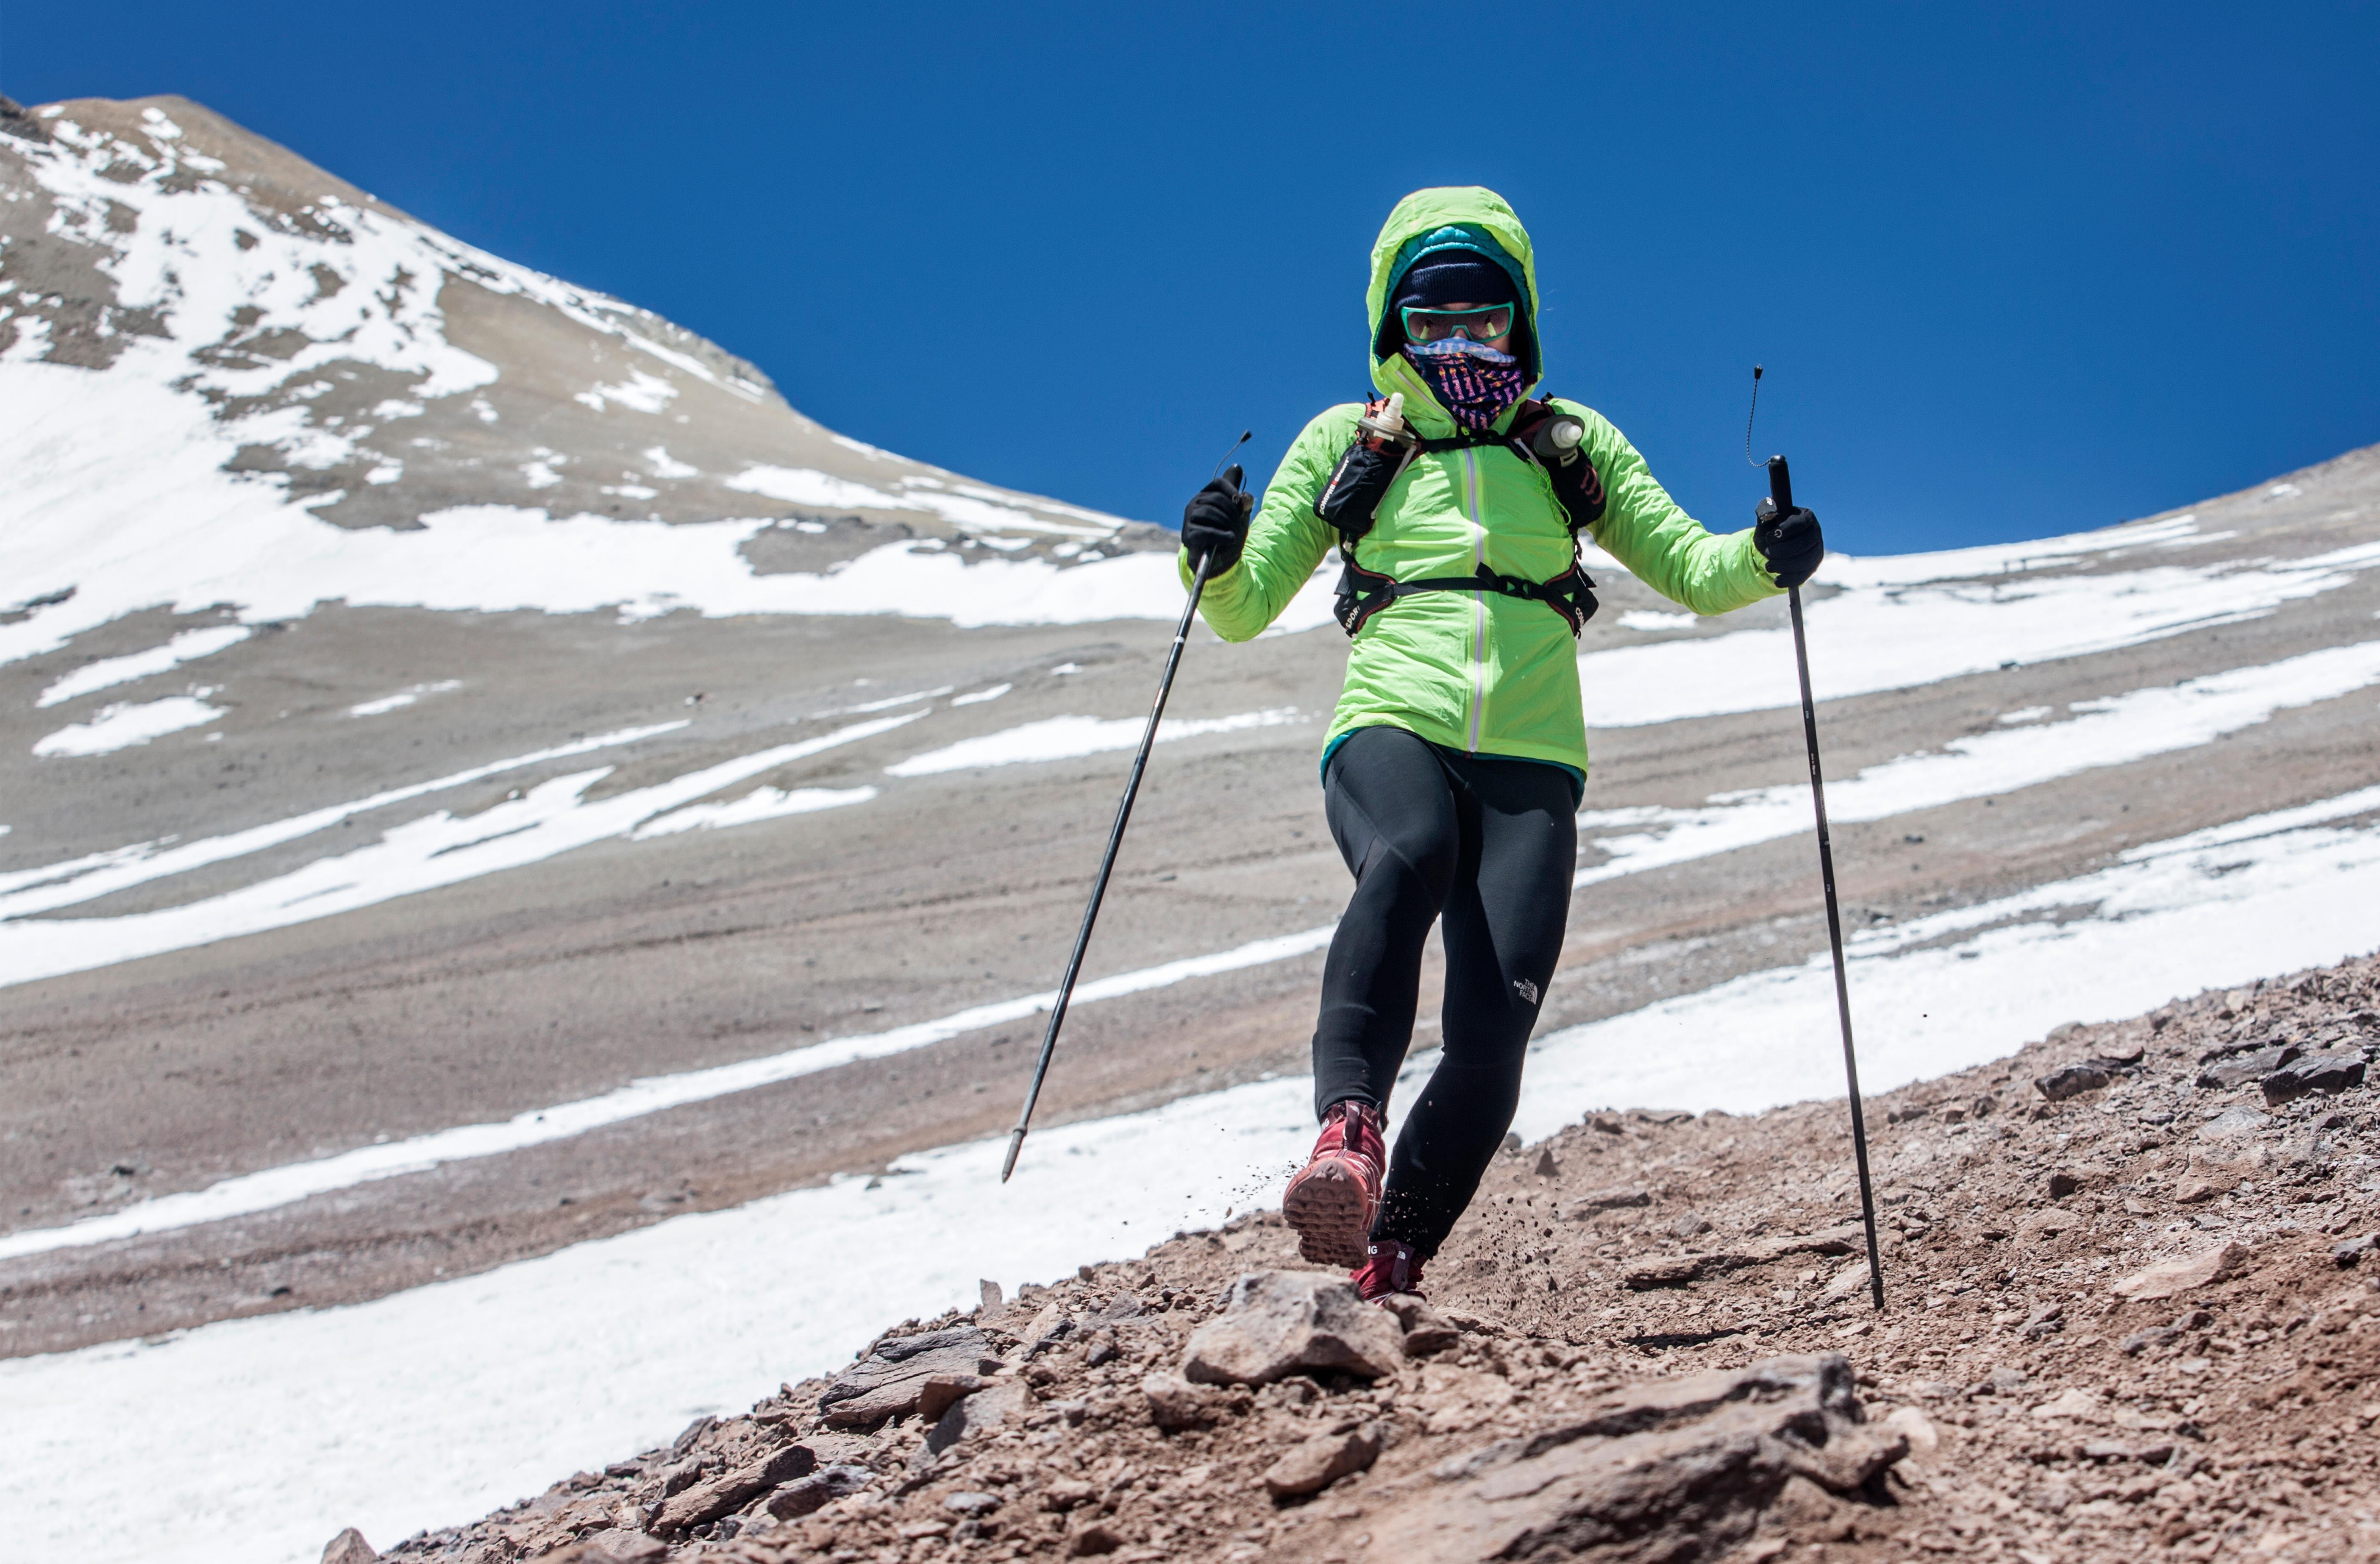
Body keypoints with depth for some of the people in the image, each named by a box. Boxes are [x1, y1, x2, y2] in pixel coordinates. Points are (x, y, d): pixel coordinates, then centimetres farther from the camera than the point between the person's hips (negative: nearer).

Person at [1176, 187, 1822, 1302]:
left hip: (1528, 763, 2)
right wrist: (1215, 558, -8)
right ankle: (1348, 1131, -49)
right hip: (1391, 735, -1)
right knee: (1408, 857, -39)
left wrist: (1765, 559, -5)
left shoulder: (1573, 445, 21)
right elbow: (1244, 612, 15)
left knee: (1493, 1032, -18)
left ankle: (1391, 1265, -4)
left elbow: (1691, 571, 18)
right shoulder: (1345, 443, 18)